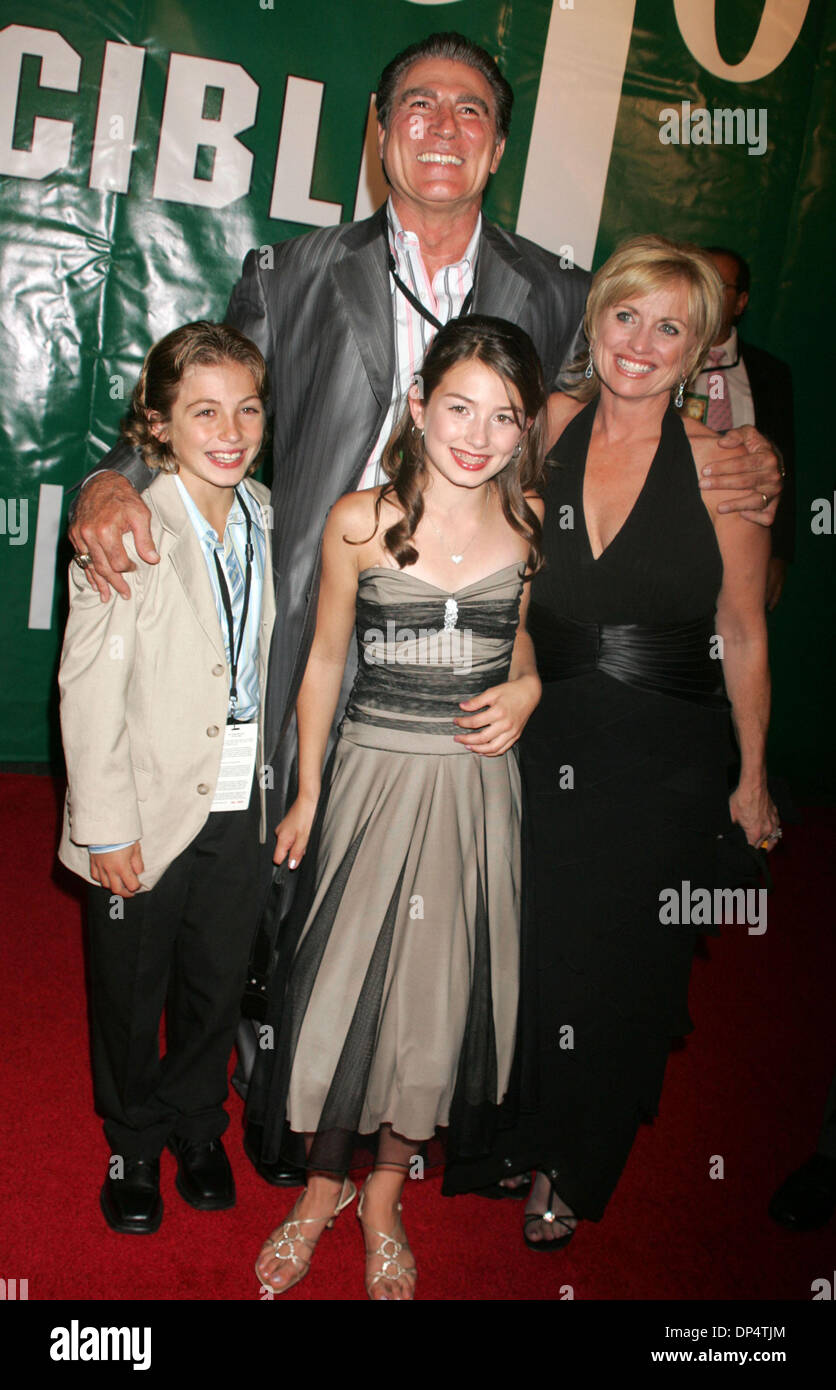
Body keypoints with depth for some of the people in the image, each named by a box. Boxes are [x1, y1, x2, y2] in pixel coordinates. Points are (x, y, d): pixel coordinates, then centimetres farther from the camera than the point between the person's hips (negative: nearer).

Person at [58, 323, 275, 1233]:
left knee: (218, 987, 19)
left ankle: (197, 1129, 45)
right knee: (131, 993, 16)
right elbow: (89, 690, -15)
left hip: (239, 808, 4)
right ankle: (134, 1143, 41)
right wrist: (106, 827, -14)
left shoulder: (264, 516, 1)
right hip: (146, 814, -4)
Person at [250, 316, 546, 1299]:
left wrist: (526, 690, -7)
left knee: (440, 997, 10)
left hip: (475, 786, 2)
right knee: (340, 986, 4)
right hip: (374, 777, -1)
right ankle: (323, 1186, 32)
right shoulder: (359, 522, -7)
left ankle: (384, 1198, 35)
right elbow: (324, 660, 2)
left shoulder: (531, 525, -1)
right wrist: (306, 794, 5)